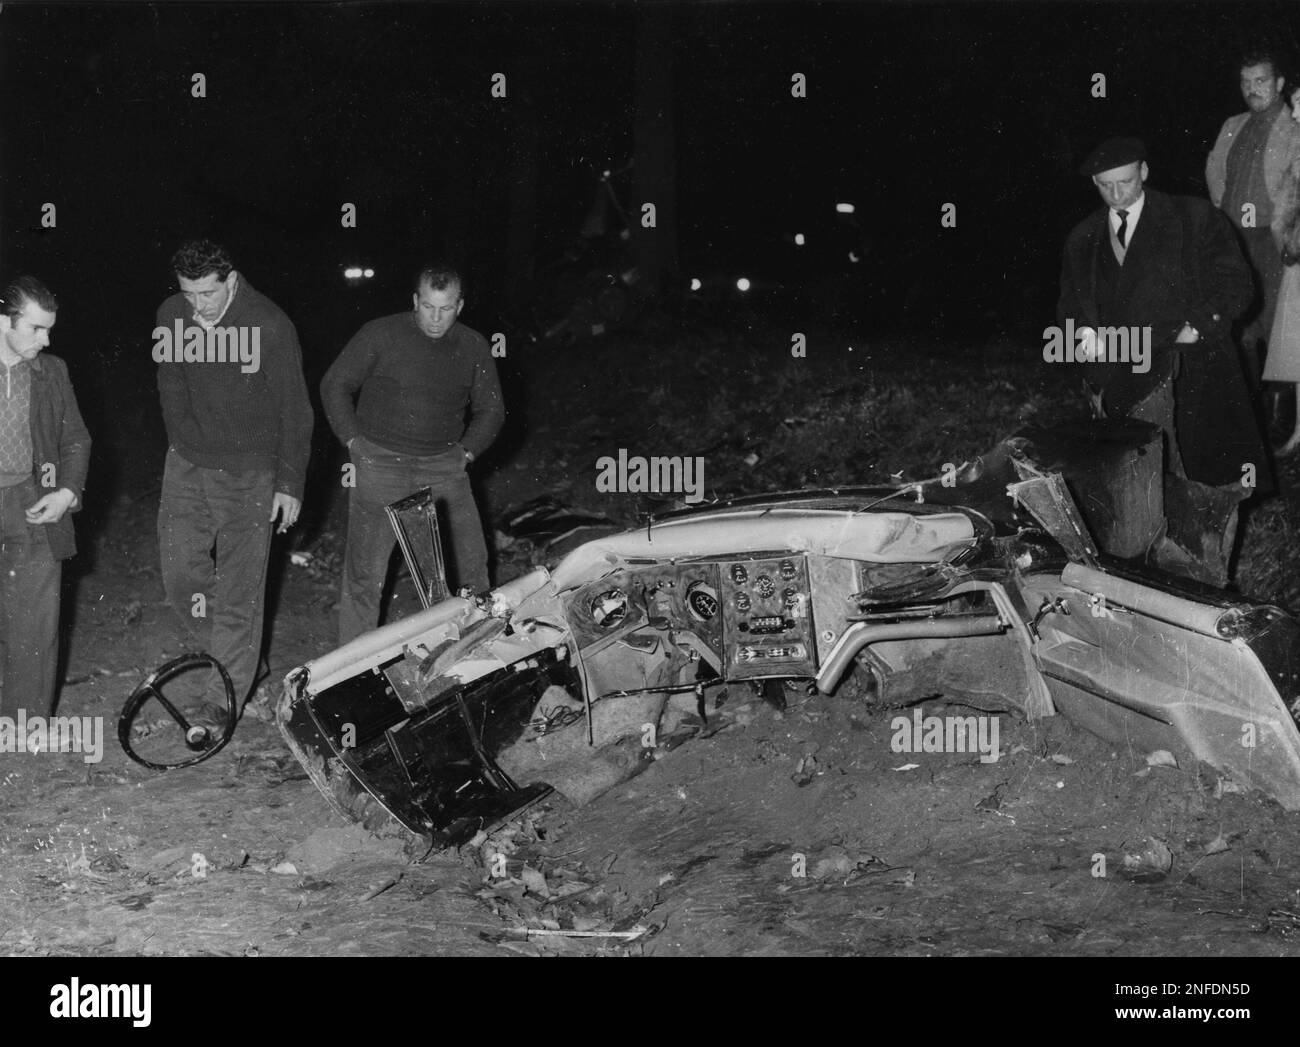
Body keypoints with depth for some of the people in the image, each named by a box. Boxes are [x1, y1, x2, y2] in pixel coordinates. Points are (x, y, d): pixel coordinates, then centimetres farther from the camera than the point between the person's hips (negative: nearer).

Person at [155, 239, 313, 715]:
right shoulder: (171, 316, -4)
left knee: (237, 591, -1)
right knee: (180, 574, 2)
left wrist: (290, 483, -7)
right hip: (188, 464, 4)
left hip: (249, 471, -4)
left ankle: (227, 699, 9)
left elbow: (294, 408, -8)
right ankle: (234, 656, 27)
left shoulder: (268, 324, -16)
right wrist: (184, 446, 12)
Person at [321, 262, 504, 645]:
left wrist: (467, 452, 5)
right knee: (365, 571, -1)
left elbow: (490, 409, 16)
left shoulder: (474, 348, 4)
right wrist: (354, 442, -2)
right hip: (380, 464, -3)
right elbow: (335, 386, 2)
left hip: (444, 467, 3)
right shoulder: (381, 335, -6)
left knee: (471, 562, 5)